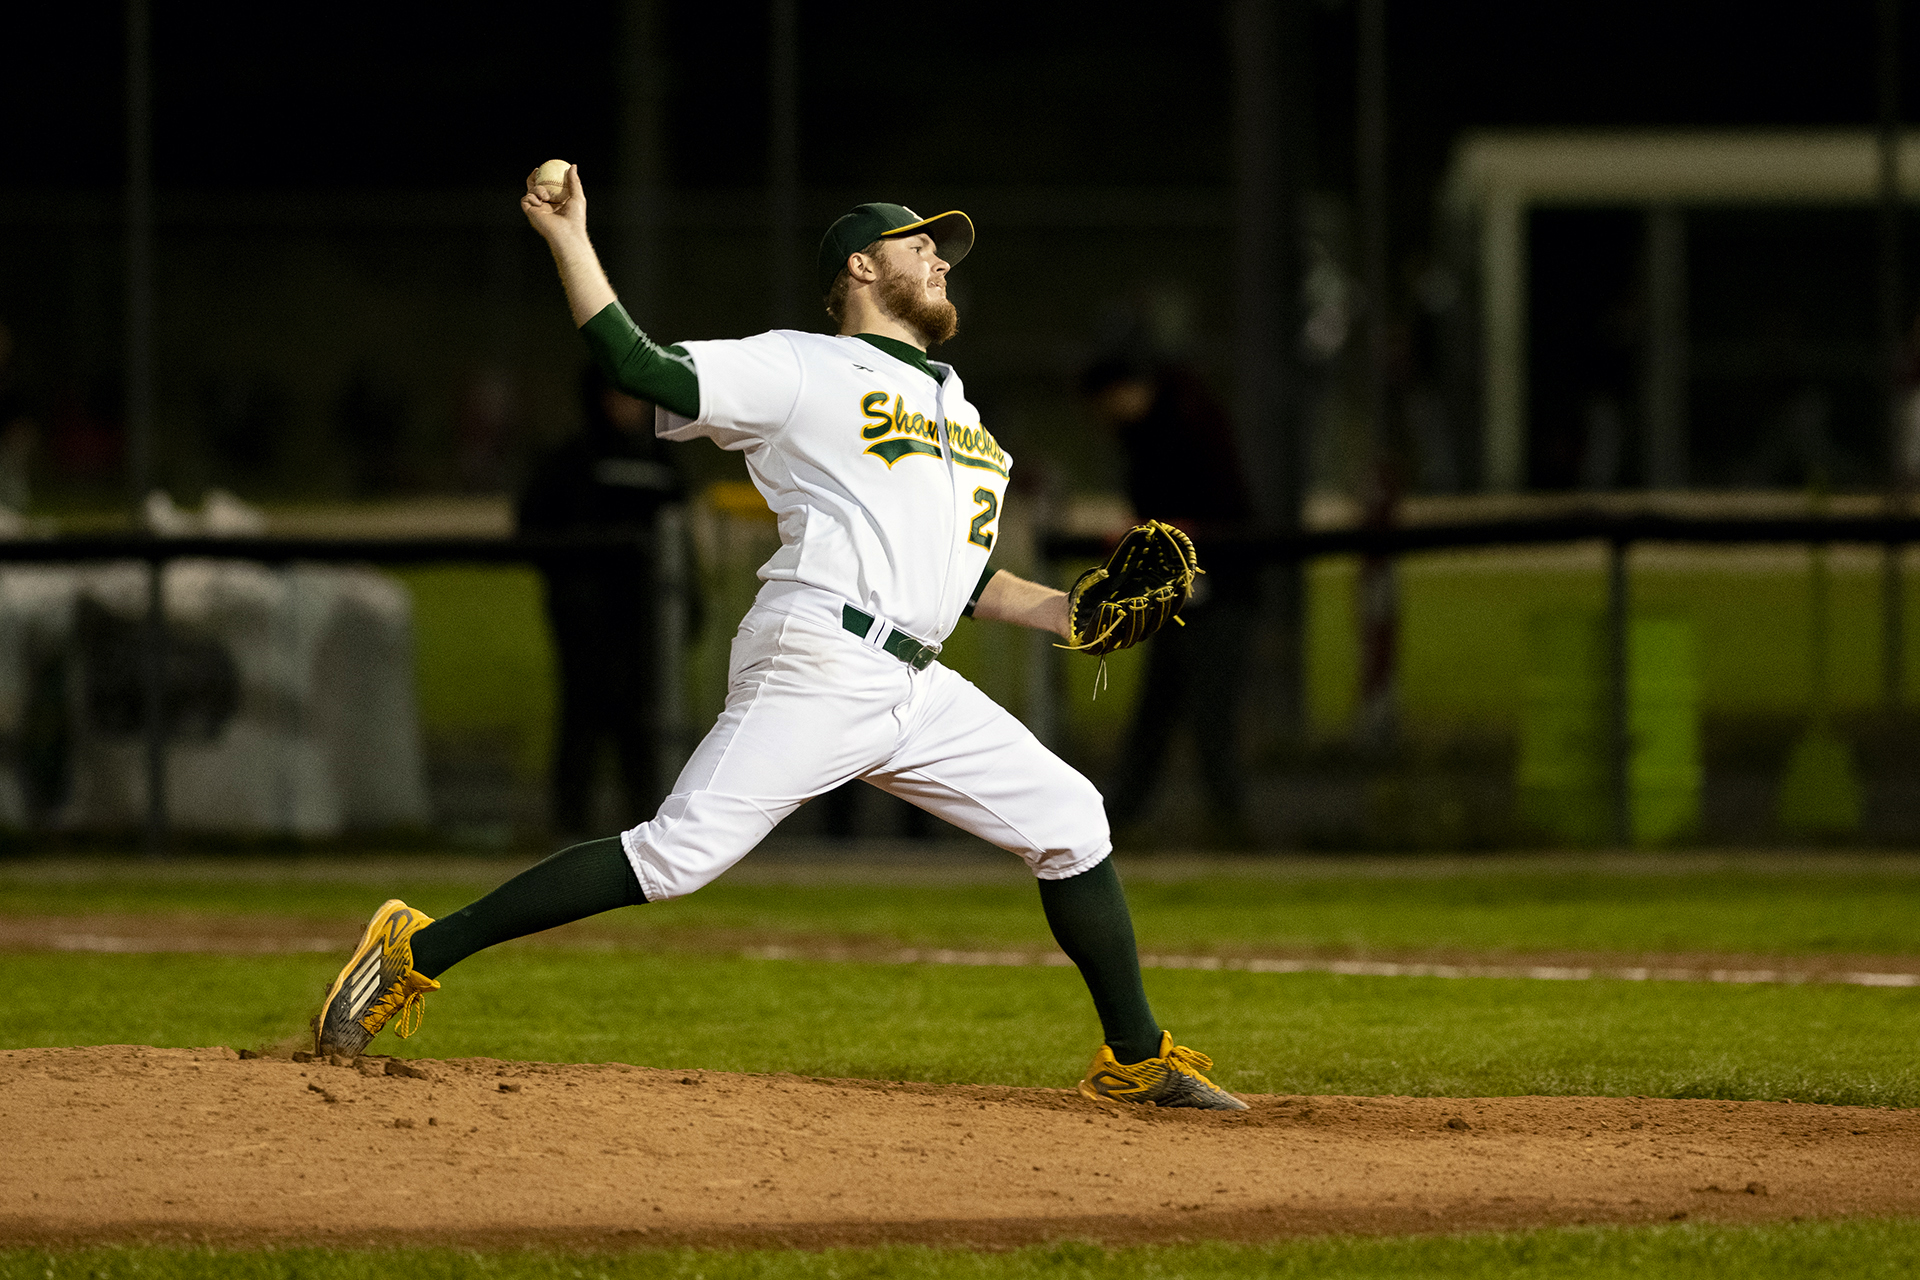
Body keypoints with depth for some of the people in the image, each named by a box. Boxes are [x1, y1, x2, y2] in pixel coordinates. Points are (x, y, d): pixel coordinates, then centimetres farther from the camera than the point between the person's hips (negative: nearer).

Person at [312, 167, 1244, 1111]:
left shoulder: (956, 410, 27)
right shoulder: (800, 370, 3)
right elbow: (639, 366, -7)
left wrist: (1067, 614, 16)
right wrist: (568, 242, -11)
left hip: (918, 693, 8)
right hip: (818, 668, -8)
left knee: (1069, 821, 3)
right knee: (679, 853, -17)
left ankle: (1136, 1061, 12)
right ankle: (418, 955, -13)